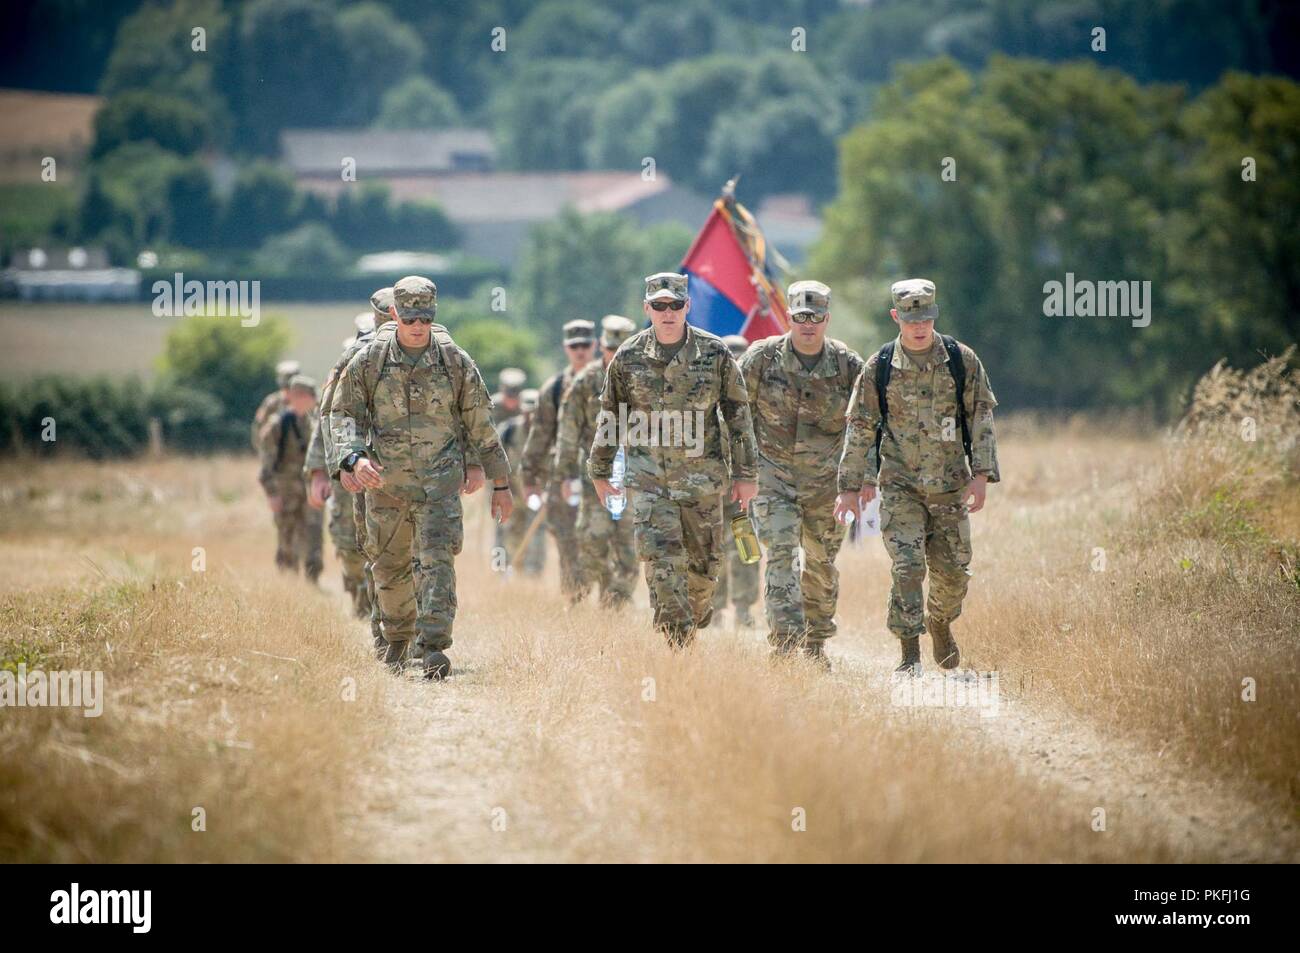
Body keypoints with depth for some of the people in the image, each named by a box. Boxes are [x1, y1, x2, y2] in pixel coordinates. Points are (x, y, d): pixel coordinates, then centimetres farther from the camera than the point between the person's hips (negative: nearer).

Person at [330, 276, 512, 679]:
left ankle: (431, 648, -21)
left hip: (439, 481, -2)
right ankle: (398, 638, 37)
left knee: (436, 560, -16)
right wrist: (354, 458, -21)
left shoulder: (456, 362, -2)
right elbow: (343, 414, 0)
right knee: (389, 568, 13)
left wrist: (500, 483, 10)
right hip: (385, 483, 2)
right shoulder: (368, 361, -3)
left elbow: (480, 424, 6)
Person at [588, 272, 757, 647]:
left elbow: (738, 414, 3)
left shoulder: (714, 353, -3)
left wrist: (745, 474, 2)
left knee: (703, 564, 9)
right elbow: (611, 416, 10)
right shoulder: (628, 358, -1)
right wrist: (599, 471, 14)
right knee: (661, 562, -12)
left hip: (702, 478, 1)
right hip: (649, 480, -1)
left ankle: (695, 622, 35)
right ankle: (677, 647, -13)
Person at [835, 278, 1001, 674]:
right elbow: (860, 428, 4)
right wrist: (851, 485, 4)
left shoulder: (962, 361, -2)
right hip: (900, 485, -2)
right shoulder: (879, 368, -3)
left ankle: (940, 623, 39)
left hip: (950, 485, 2)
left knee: (954, 572, 8)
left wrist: (982, 474, -6)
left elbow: (981, 419, 2)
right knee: (908, 566, -15)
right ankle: (910, 654, -7)